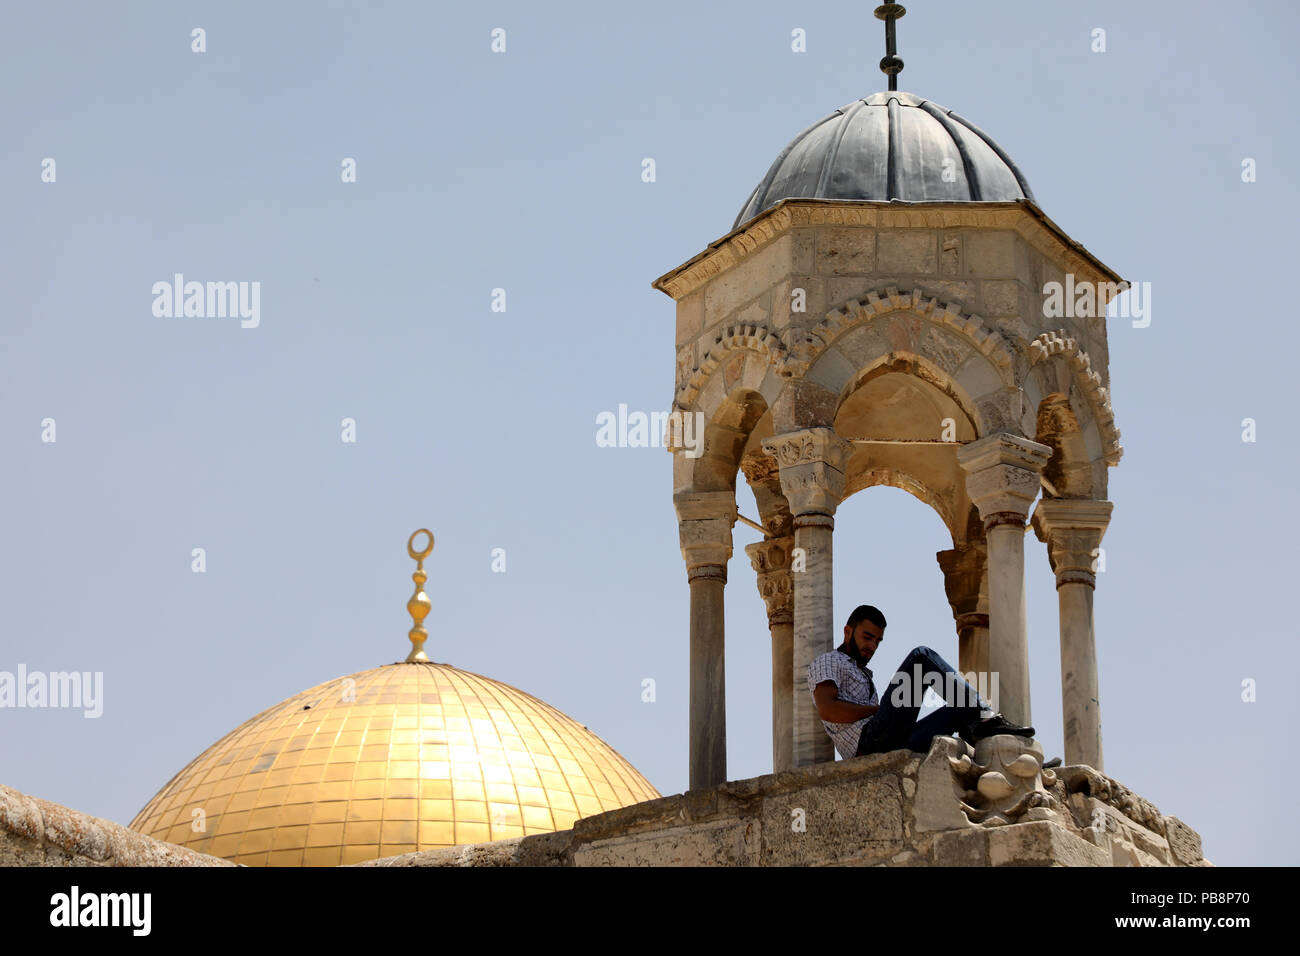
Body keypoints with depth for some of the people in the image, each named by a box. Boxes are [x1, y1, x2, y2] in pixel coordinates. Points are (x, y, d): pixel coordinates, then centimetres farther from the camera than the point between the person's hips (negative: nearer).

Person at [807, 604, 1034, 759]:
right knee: (922, 657, -12)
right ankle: (982, 716, -21)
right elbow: (827, 709, -9)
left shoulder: (861, 673, 40)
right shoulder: (827, 662, 11)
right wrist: (877, 710, -5)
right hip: (870, 742, -9)